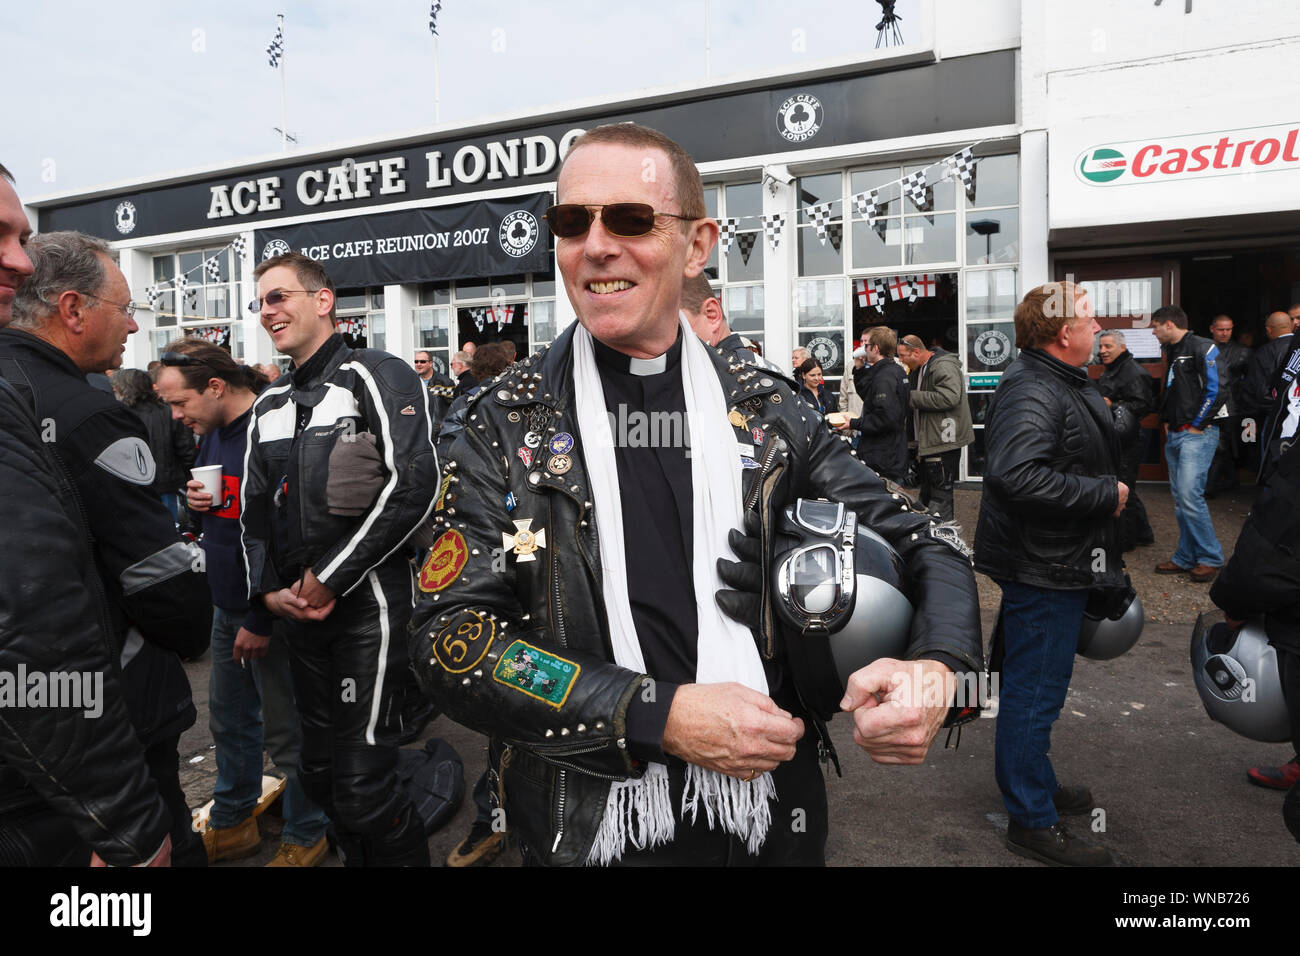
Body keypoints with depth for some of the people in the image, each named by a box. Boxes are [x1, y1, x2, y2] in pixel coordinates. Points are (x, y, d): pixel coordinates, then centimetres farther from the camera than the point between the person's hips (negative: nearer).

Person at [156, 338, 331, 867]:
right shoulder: (212, 431, 8)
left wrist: (261, 620, -20)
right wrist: (195, 499, -2)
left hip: (269, 610, -9)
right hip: (228, 604, 9)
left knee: (286, 729, 5)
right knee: (229, 718, 20)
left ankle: (305, 836, 24)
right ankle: (231, 824, 39)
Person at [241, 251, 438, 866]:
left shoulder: (378, 376, -5)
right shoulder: (270, 404, 18)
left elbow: (413, 486, -17)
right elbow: (253, 508, 19)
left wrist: (329, 579, -15)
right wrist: (268, 590, 2)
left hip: (366, 603, -7)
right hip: (297, 610, 8)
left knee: (363, 787, -6)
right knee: (319, 773, 16)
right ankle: (353, 857, 36)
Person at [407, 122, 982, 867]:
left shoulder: (767, 413, -3)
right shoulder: (508, 421, -8)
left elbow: (926, 550, 2)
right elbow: (450, 635, -13)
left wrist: (938, 669, -20)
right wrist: (662, 716, -23)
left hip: (771, 825, 3)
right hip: (584, 833, -2)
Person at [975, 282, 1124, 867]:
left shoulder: (1064, 383, 14)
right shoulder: (1032, 391, -22)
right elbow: (1016, 475, -38)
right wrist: (1106, 493, -25)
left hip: (1059, 562, 11)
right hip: (1042, 569, -11)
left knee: (1034, 686, 23)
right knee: (1035, 692, 1)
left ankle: (1035, 785, 41)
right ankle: (1031, 822, 15)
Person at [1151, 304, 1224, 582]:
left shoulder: (1202, 348, -9)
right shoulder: (1172, 353, 19)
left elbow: (1217, 390, -16)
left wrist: (1196, 424, -13)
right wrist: (1166, 421, 13)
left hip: (1196, 434, -9)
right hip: (1175, 435, 9)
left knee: (1189, 495, -15)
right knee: (1179, 498, 10)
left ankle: (1210, 558, -1)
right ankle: (1186, 558, 17)